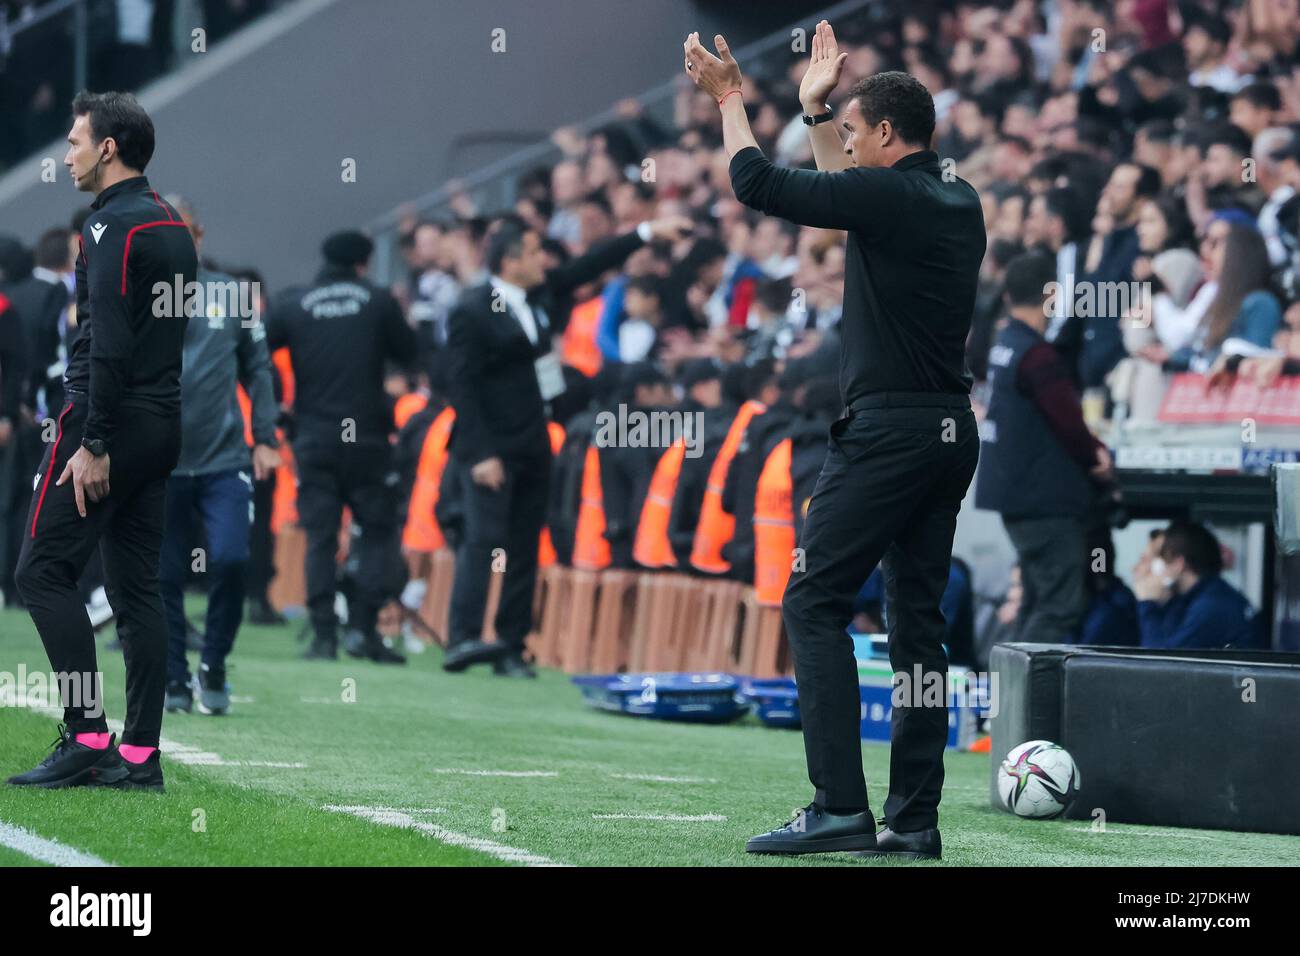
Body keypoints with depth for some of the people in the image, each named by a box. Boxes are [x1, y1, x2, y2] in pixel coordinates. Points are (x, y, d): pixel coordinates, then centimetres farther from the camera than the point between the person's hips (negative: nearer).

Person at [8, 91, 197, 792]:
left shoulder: (113, 225, -13)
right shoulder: (172, 226, 16)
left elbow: (109, 341, -21)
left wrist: (93, 444, -21)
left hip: (109, 419, -9)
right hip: (162, 426, 9)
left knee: (43, 570, -5)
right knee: (135, 586, 8)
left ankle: (87, 736, -10)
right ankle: (139, 754, 6)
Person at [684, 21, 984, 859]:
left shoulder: (889, 196, -12)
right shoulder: (957, 201, 13)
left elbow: (759, 184, -6)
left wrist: (730, 98, 9)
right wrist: (815, 107, 36)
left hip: (889, 429, -9)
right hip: (952, 430, 9)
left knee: (815, 602, -6)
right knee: (918, 617, 9)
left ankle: (840, 805, -14)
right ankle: (914, 820, 7)